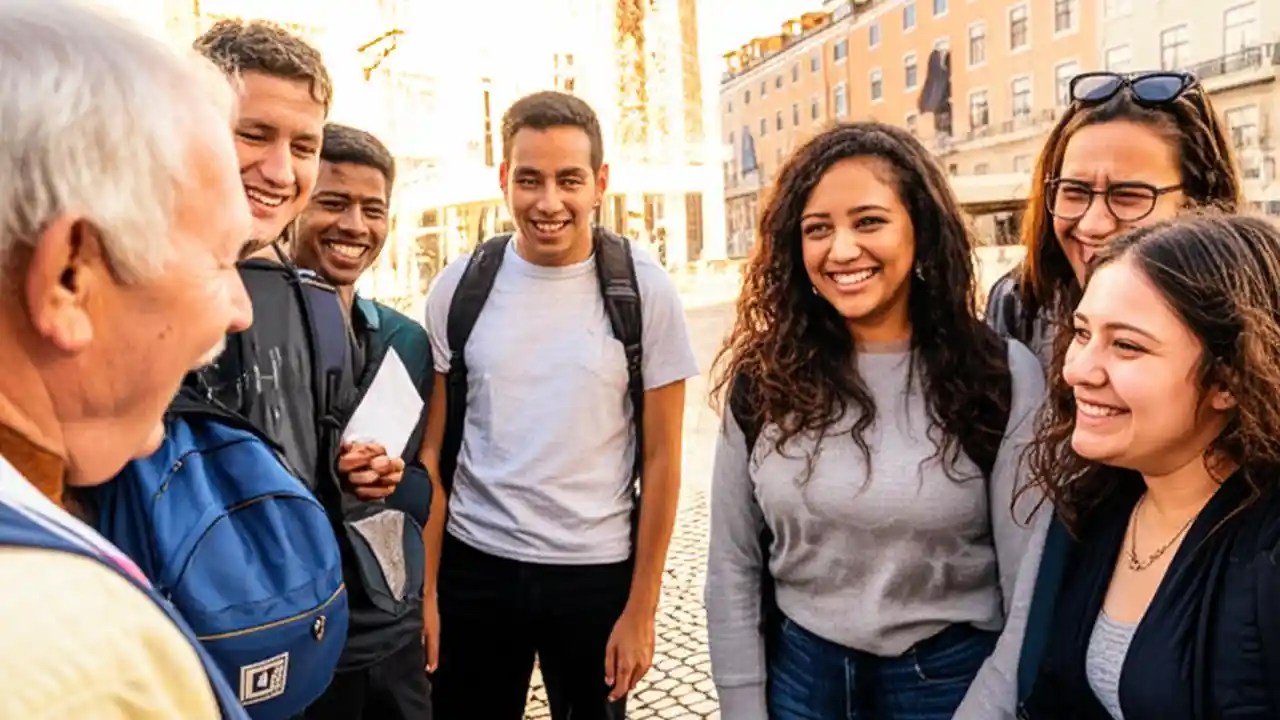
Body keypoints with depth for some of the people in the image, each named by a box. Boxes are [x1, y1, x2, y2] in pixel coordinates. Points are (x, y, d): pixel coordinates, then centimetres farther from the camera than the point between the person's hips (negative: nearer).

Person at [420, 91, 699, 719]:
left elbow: (660, 459, -5)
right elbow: (432, 450, 1)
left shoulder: (645, 290, -8)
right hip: (474, 566, 1)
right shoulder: (459, 286, -3)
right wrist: (425, 591, -2)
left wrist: (640, 609, -5)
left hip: (598, 572, -1)